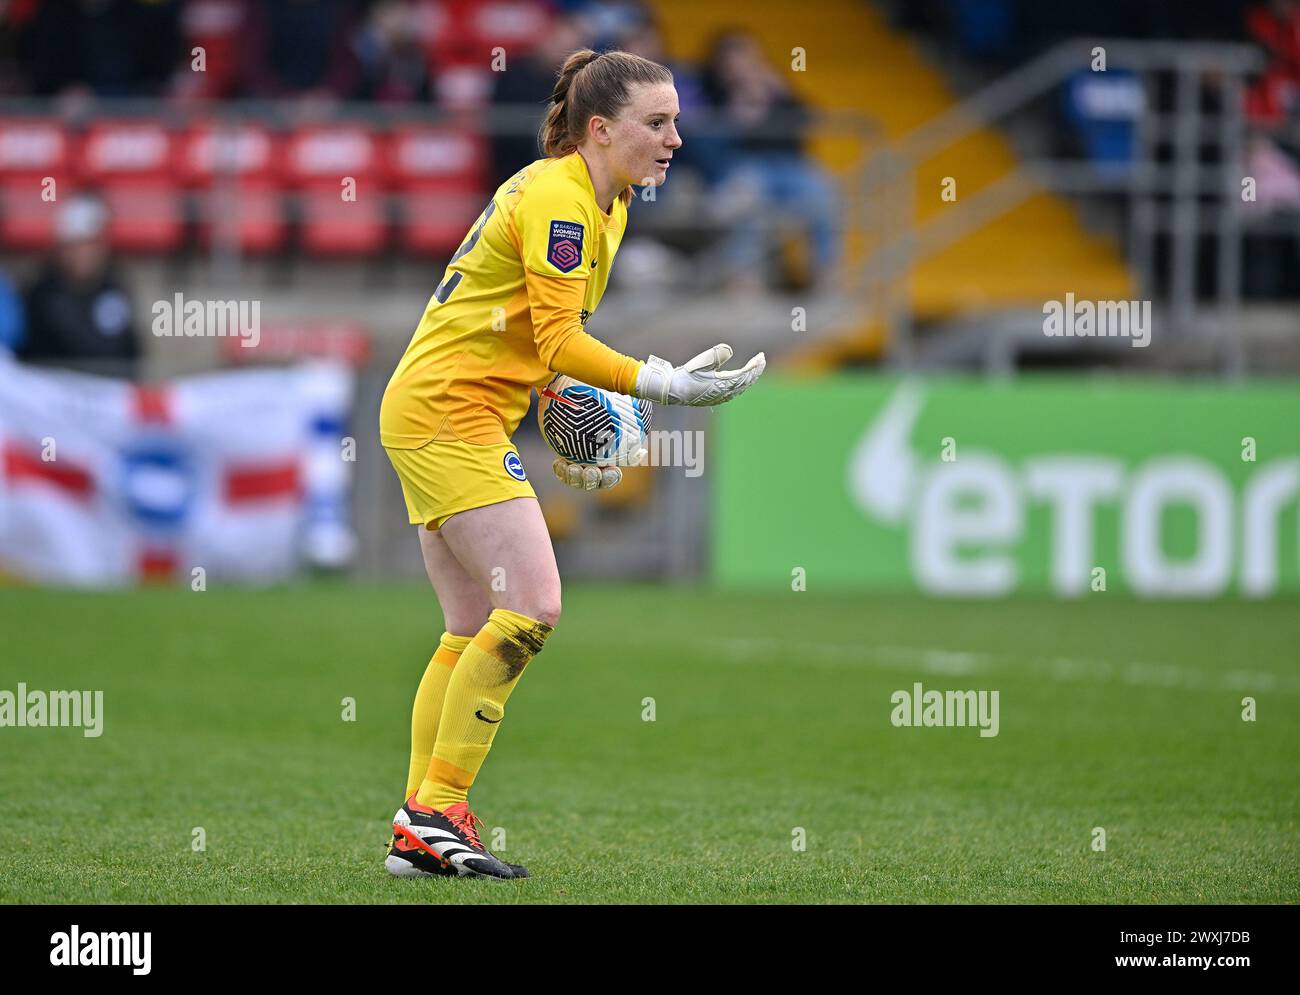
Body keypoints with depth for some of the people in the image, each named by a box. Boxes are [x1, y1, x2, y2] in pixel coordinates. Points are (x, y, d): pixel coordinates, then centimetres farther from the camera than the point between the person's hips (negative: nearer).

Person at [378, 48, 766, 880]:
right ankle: (438, 813, -13)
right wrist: (669, 385, -28)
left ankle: (420, 828, 10)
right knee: (532, 605, -16)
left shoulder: (601, 202, 14)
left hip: (435, 417, 10)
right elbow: (559, 342, -23)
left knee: (475, 630, 9)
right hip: (450, 413, -10)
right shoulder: (558, 201, -17)